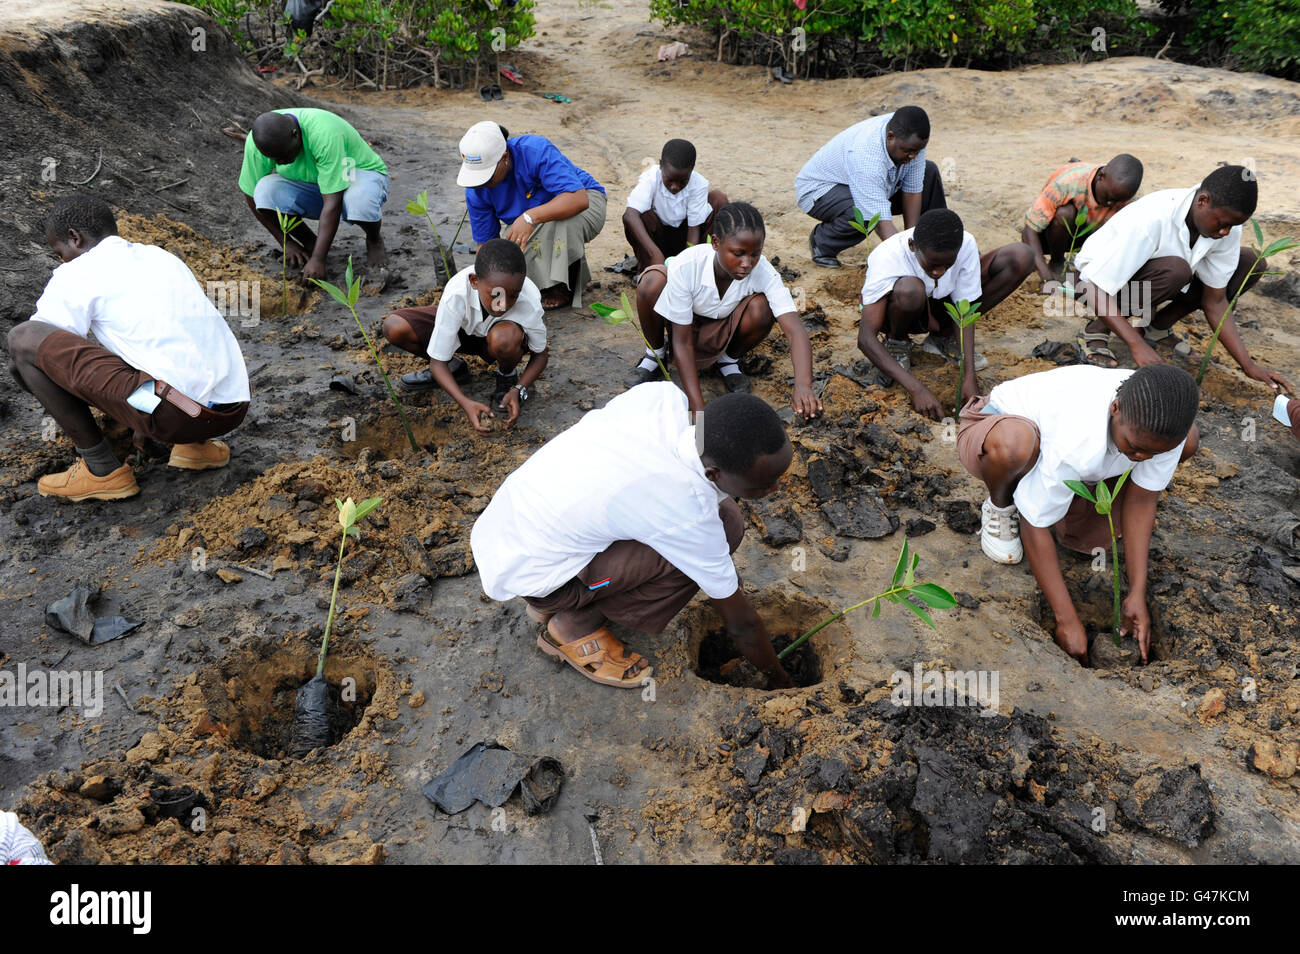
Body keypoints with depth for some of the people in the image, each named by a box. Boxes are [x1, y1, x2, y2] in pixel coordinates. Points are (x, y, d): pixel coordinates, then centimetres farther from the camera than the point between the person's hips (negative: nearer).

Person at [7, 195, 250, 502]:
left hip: (175, 414, -8)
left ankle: (103, 470, 7)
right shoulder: (162, 257, 26)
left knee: (22, 338, 0)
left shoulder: (77, 274, 6)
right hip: (234, 410, 8)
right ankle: (197, 444, 18)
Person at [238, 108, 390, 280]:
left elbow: (332, 203, -37)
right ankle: (310, 242, 0)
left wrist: (317, 259, -37)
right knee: (266, 191, -26)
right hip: (311, 186, 4)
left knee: (360, 201, -41)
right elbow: (251, 194, -8)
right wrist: (285, 242, -10)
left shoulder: (325, 135, -36)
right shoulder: (256, 140, -21)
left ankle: (374, 240, -6)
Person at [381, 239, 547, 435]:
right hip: (464, 330, 2)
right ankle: (453, 367, 3)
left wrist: (518, 390, -33)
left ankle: (507, 378, -5)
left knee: (504, 338, -41)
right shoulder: (456, 295, -35)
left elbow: (541, 354, -15)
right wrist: (466, 403, -42)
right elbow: (437, 361, -27)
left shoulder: (529, 300, -34)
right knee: (394, 327, -21)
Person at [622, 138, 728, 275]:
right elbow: (630, 215, -41)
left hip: (683, 236, 2)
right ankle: (645, 269, -13)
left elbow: (694, 228, -19)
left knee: (719, 198, -18)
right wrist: (656, 254, -53)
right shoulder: (650, 178, -25)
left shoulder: (699, 184, -19)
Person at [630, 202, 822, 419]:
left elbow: (796, 330, -37)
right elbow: (682, 342, -28)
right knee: (652, 281, -32)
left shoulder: (763, 273, -29)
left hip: (721, 333, 1)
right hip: (684, 326, -1)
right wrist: (698, 408, -36)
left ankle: (729, 360, 2)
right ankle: (656, 352, 0)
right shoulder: (685, 267, -33)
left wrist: (803, 385, -57)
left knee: (761, 307, -31)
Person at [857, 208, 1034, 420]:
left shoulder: (966, 245, -25)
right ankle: (897, 343, -6)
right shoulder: (888, 258, -35)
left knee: (1021, 256, -15)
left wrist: (970, 376, -30)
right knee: (910, 289, -42)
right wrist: (917, 389, -45)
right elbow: (865, 338, -38)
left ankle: (944, 338, -3)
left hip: (940, 305, 4)